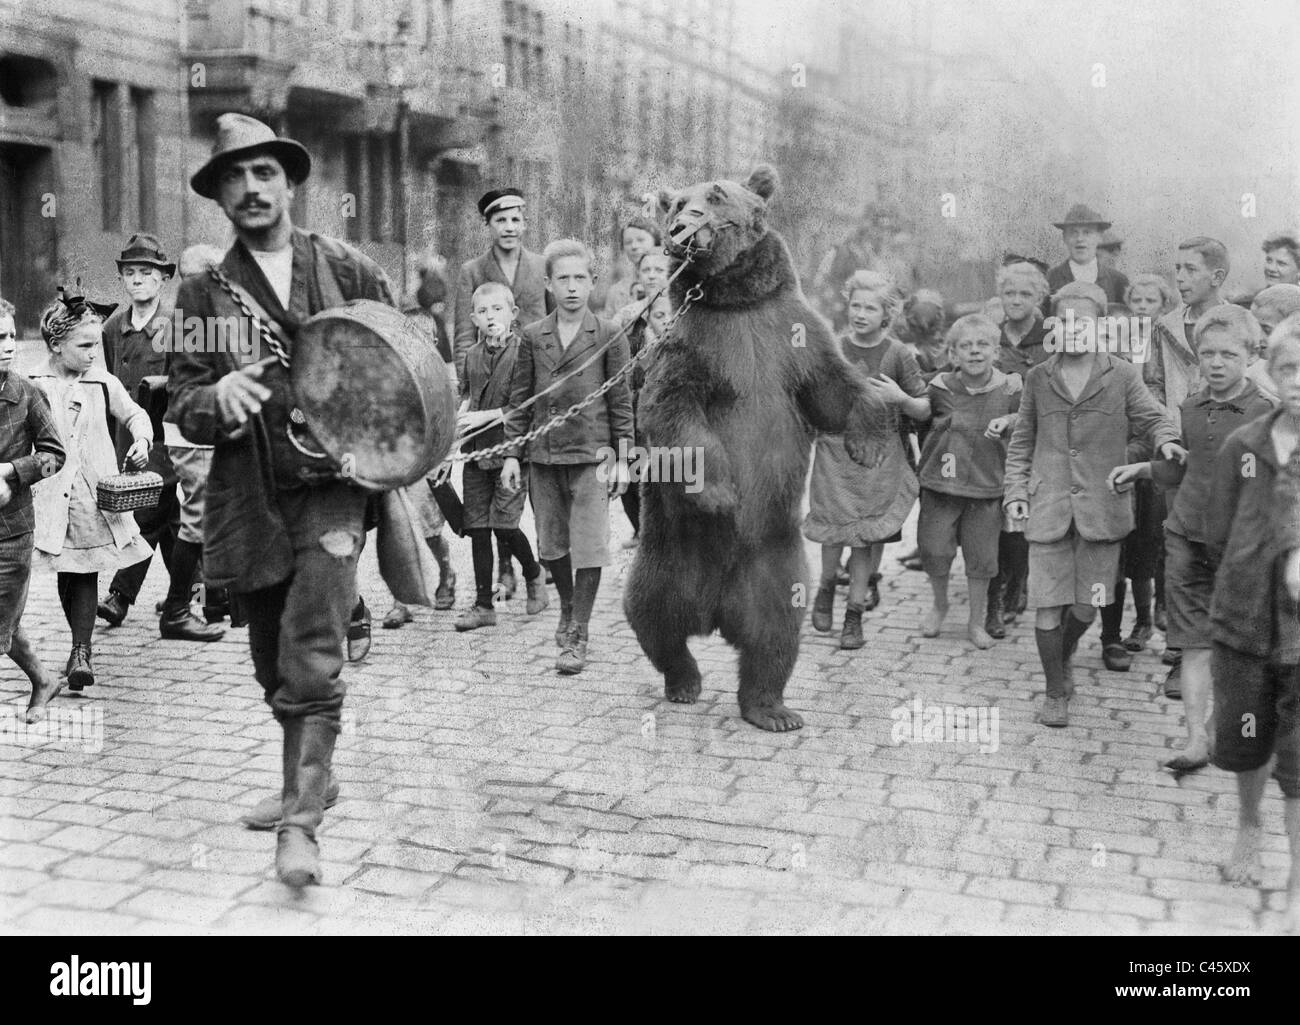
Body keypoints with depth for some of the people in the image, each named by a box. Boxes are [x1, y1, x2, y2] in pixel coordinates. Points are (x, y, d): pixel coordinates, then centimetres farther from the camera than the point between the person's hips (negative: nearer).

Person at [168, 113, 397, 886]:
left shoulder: (350, 272, 4)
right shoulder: (205, 292, 6)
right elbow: (182, 406, 3)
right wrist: (218, 397, -20)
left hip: (333, 485, -3)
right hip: (249, 501, 3)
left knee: (311, 657, -14)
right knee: (274, 663, 14)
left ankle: (301, 822, -8)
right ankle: (311, 780, 35)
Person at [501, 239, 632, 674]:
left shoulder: (609, 336, -1)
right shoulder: (533, 337, 5)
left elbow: (621, 402, 1)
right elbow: (519, 398, 9)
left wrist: (622, 460, -2)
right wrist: (511, 453, 5)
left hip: (592, 454, -3)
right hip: (542, 456, 3)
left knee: (589, 548, -5)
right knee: (551, 547, 12)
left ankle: (578, 636, 3)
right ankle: (568, 607, 36)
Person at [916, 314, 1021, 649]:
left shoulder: (1010, 390, -6)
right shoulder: (939, 388, -5)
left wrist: (1010, 422, -11)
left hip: (987, 485, 0)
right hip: (940, 483, 1)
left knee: (981, 556, 6)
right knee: (933, 549, 3)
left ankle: (976, 622, 25)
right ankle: (939, 604, 32)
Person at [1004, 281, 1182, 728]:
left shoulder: (1122, 375, 4)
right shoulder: (1038, 378, 8)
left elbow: (1151, 418, 4)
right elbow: (1022, 441, 13)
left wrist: (1166, 440, -18)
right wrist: (1015, 491, 5)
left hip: (1101, 507, 0)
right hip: (1048, 507, 0)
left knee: (1087, 603, 6)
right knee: (1049, 603, -2)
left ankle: (1064, 654, 39)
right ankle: (1055, 692, 14)